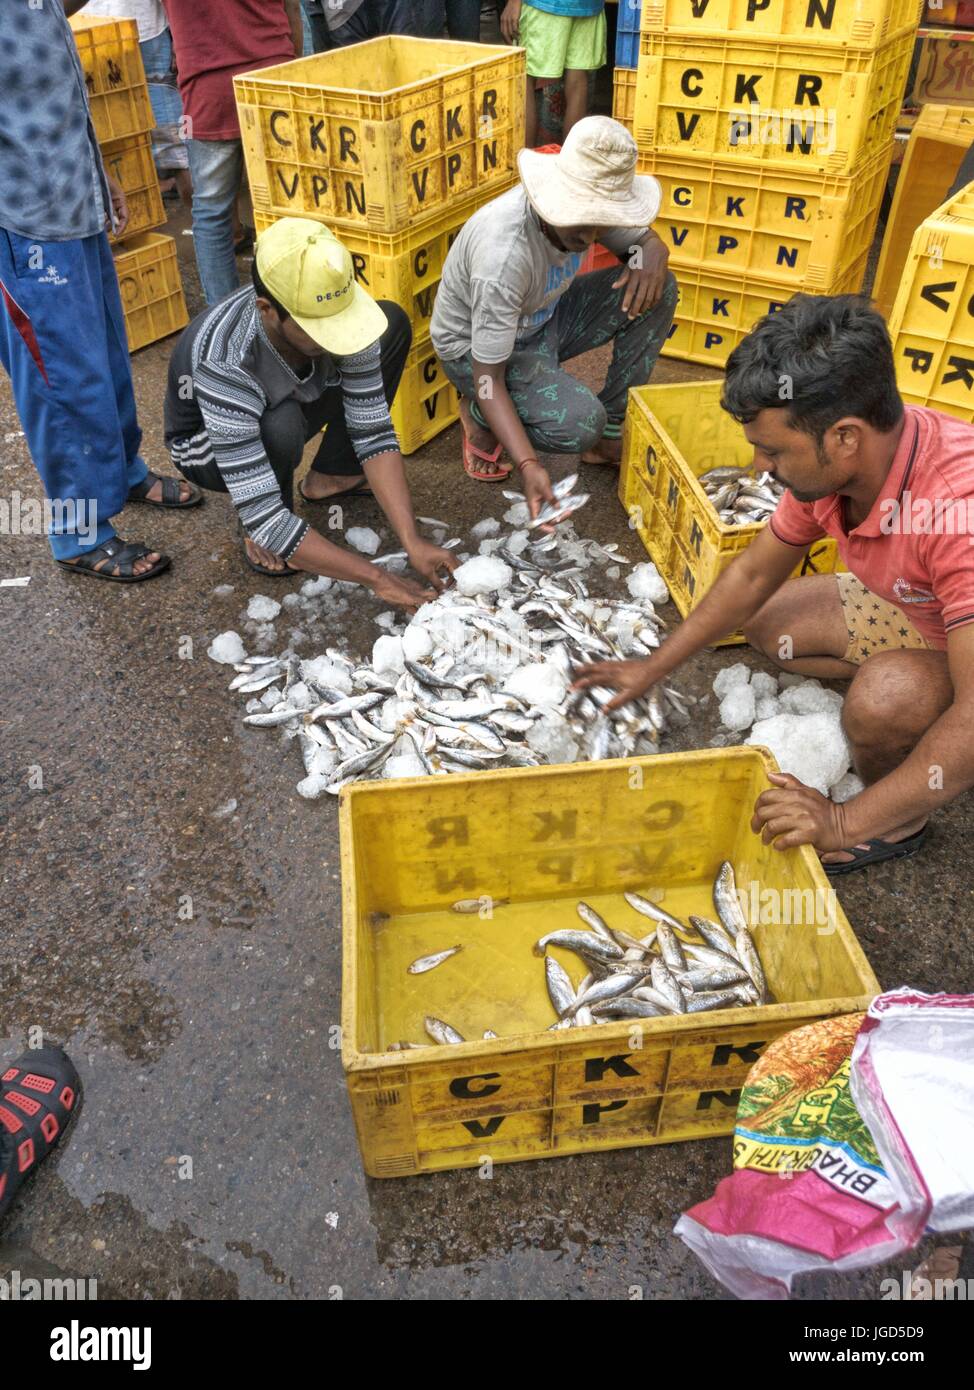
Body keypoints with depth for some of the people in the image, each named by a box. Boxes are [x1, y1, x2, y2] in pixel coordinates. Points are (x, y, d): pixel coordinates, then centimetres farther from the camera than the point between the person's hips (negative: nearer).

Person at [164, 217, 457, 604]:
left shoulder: (334, 311, -28)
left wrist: (412, 542, -32)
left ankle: (330, 476, 2)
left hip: (289, 401, 5)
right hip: (209, 446, -5)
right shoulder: (224, 363, -42)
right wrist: (378, 578, -42)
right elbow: (262, 517, -43)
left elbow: (372, 432, -22)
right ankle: (263, 542, -8)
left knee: (393, 322, -8)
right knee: (282, 427, -41)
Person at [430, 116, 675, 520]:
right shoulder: (505, 254, -37)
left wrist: (652, 253, -23)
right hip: (476, 346, -7)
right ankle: (478, 414, 0)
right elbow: (488, 379, -34)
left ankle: (613, 432, 1)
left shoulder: (588, 205, -16)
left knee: (658, 290, -9)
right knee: (579, 424, -32)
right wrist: (529, 466, -44)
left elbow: (645, 239, 4)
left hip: (542, 320, 7)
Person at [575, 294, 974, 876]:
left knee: (886, 696, -34)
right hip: (917, 609, 7)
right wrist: (651, 670, 0)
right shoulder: (827, 466, -18)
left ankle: (902, 825, -2)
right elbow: (753, 574, -2)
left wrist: (846, 823, -38)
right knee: (767, 620, 6)